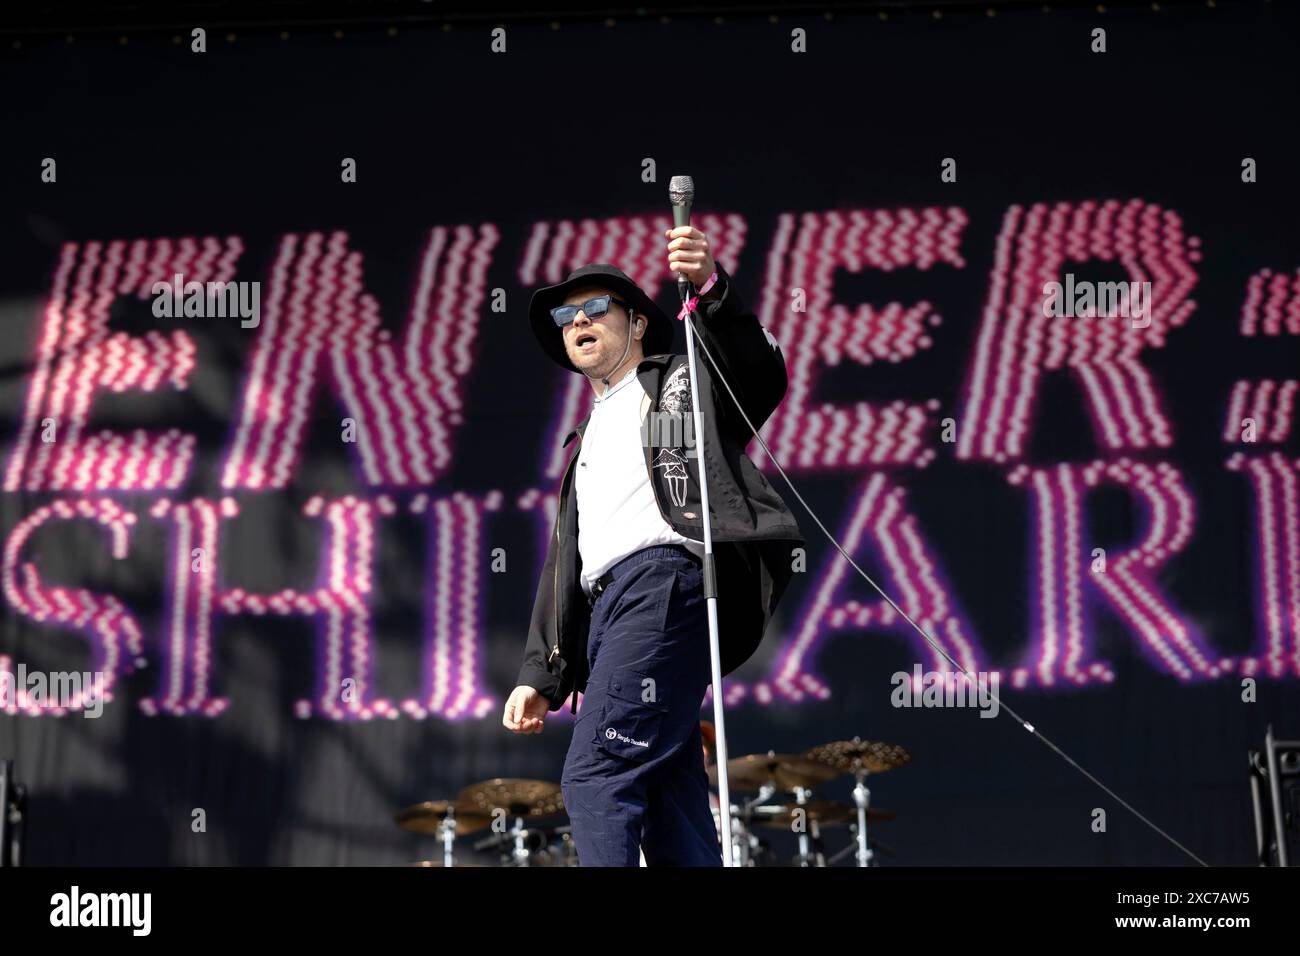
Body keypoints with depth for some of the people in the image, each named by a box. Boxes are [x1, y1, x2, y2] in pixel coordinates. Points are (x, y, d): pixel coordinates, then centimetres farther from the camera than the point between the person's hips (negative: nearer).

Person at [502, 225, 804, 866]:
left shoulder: (684, 383, 15)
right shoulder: (588, 442, 35)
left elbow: (761, 375, -9)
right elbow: (564, 565, 30)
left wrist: (711, 288, -26)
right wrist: (537, 675, 20)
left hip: (665, 579, -8)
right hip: (607, 608, 8)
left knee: (596, 776, -22)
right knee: (667, 803, -3)